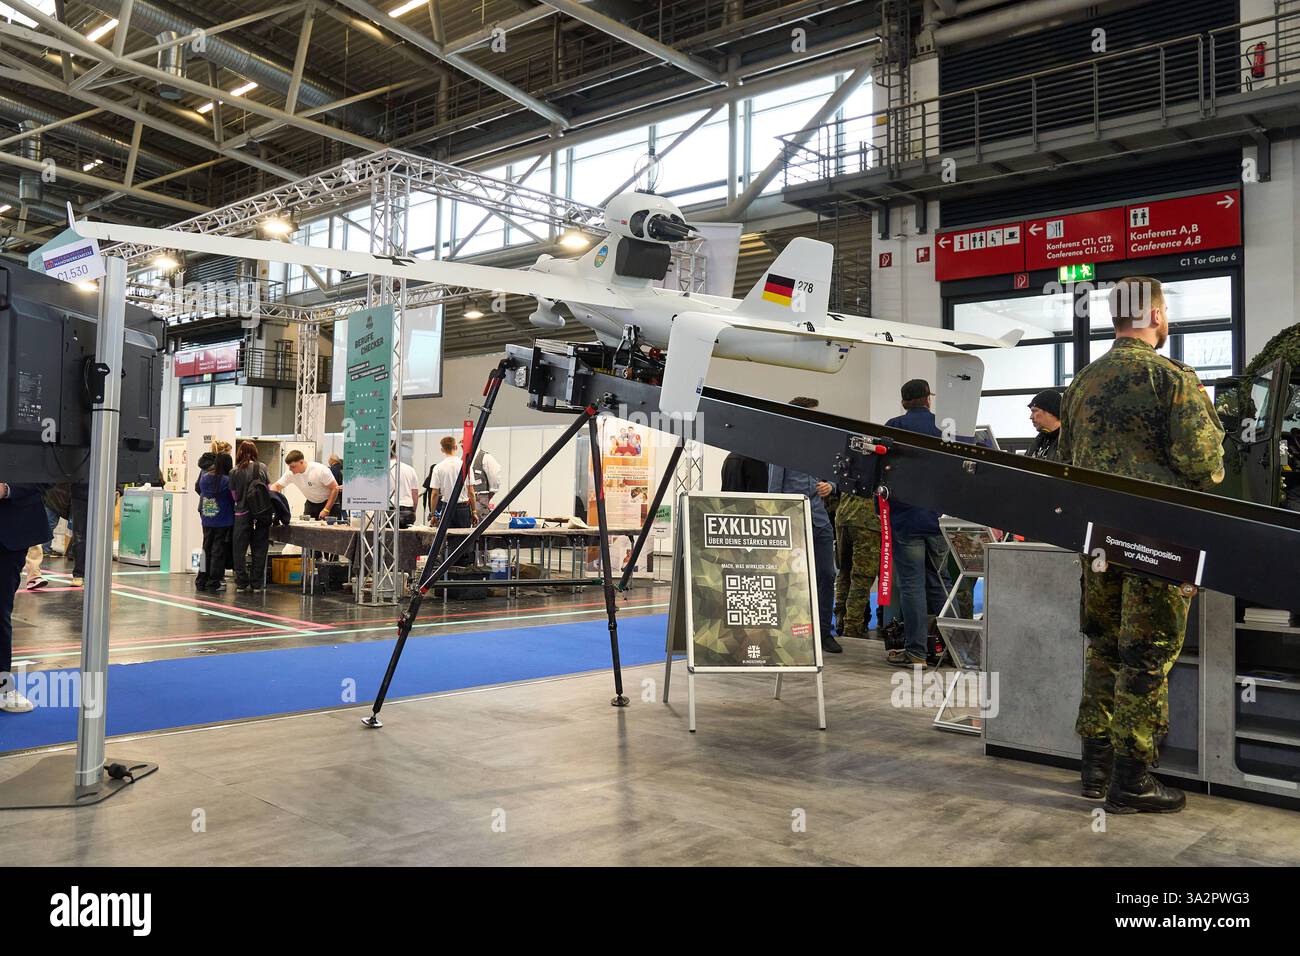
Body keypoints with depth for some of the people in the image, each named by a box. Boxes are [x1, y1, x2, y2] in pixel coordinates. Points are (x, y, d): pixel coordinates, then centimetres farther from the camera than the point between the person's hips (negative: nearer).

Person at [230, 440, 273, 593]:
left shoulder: (235, 471, -4)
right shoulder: (262, 468, -2)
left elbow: (234, 495, 1)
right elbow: (269, 489, 1)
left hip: (242, 514, -1)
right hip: (262, 514, 1)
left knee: (240, 550, 9)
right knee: (259, 549, 9)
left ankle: (241, 583, 10)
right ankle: (257, 583, 11)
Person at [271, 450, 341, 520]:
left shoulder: (321, 470, -27)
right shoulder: (290, 473, -13)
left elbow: (335, 488, -22)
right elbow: (276, 487, -1)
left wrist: (326, 510, -24)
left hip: (328, 502, -5)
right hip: (311, 503, 5)